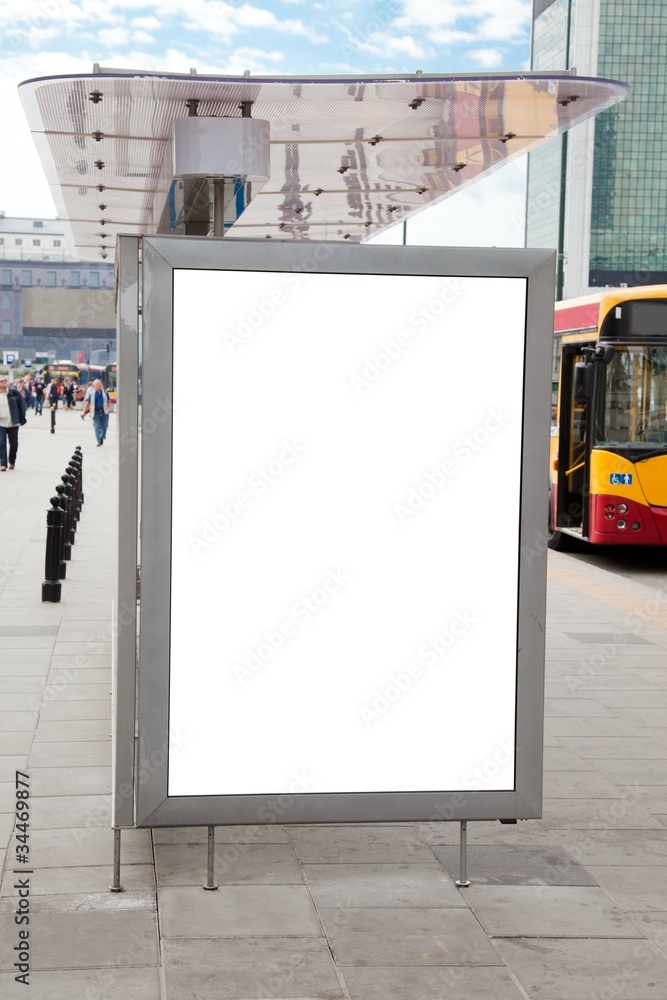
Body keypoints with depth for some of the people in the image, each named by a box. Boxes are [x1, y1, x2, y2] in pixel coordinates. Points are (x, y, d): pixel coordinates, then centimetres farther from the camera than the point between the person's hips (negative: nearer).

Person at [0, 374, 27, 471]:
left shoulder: (14, 393, -3)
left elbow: (21, 405, 2)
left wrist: (22, 420, -1)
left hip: (13, 423, 0)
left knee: (14, 444, 8)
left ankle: (12, 462, 28)